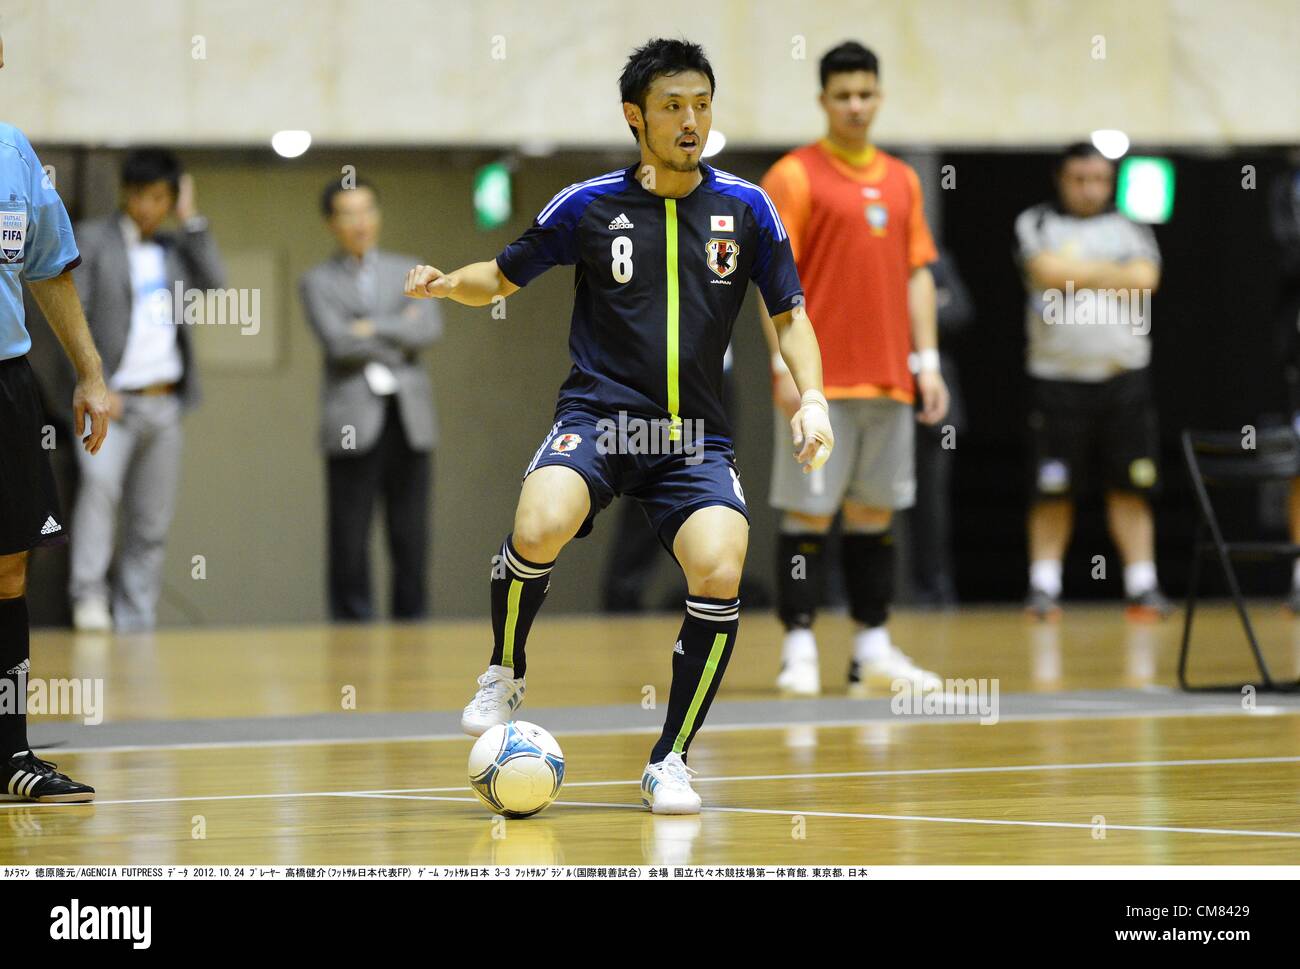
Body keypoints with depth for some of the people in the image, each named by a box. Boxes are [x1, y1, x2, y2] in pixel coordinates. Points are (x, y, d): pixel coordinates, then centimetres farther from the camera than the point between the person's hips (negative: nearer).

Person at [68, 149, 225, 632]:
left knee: (151, 524, 4)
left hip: (165, 404, 5)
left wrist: (191, 220, 2)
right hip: (112, 400, -5)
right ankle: (88, 596, -33)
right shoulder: (92, 240, 2)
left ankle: (135, 624, 8)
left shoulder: (174, 247, 17)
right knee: (99, 483, -29)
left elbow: (213, 284, 1)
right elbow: (73, 318, -5)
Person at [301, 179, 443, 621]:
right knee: (350, 539, -5)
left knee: (411, 537, 1)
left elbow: (430, 329, -1)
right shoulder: (319, 282, 7)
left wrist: (373, 328, -7)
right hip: (353, 420, -2)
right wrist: (399, 329, -3)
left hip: (408, 416, 2)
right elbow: (337, 341, -9)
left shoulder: (408, 272, 15)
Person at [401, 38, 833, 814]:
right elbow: (503, 277, 14)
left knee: (720, 576, -22)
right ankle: (505, 676, 0)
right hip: (598, 414, -1)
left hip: (695, 436, 1)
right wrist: (448, 283, -8)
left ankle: (670, 760, -2)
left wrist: (812, 400, -3)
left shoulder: (745, 209, 5)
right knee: (539, 531, -31)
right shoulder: (589, 205, 3)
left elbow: (790, 313, 13)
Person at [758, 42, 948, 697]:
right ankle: (799, 649, 0)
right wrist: (785, 365, -16)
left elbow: (917, 275, 16)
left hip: (889, 382, 6)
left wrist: (928, 362, 9)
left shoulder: (900, 180, 14)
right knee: (808, 511, -4)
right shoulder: (795, 177, -4)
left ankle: (873, 649, 14)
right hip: (822, 383, -5)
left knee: (875, 512, 9)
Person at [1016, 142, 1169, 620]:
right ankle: (1044, 587, 5)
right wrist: (1110, 273, -2)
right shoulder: (1037, 224, 6)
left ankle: (1142, 585, -1)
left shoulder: (1130, 229, 12)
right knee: (1052, 490, -1)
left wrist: (1076, 271, -5)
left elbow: (1144, 279, -6)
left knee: (1130, 486, -2)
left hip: (1124, 377, 2)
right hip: (1058, 377, -2)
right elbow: (1047, 271, -13)